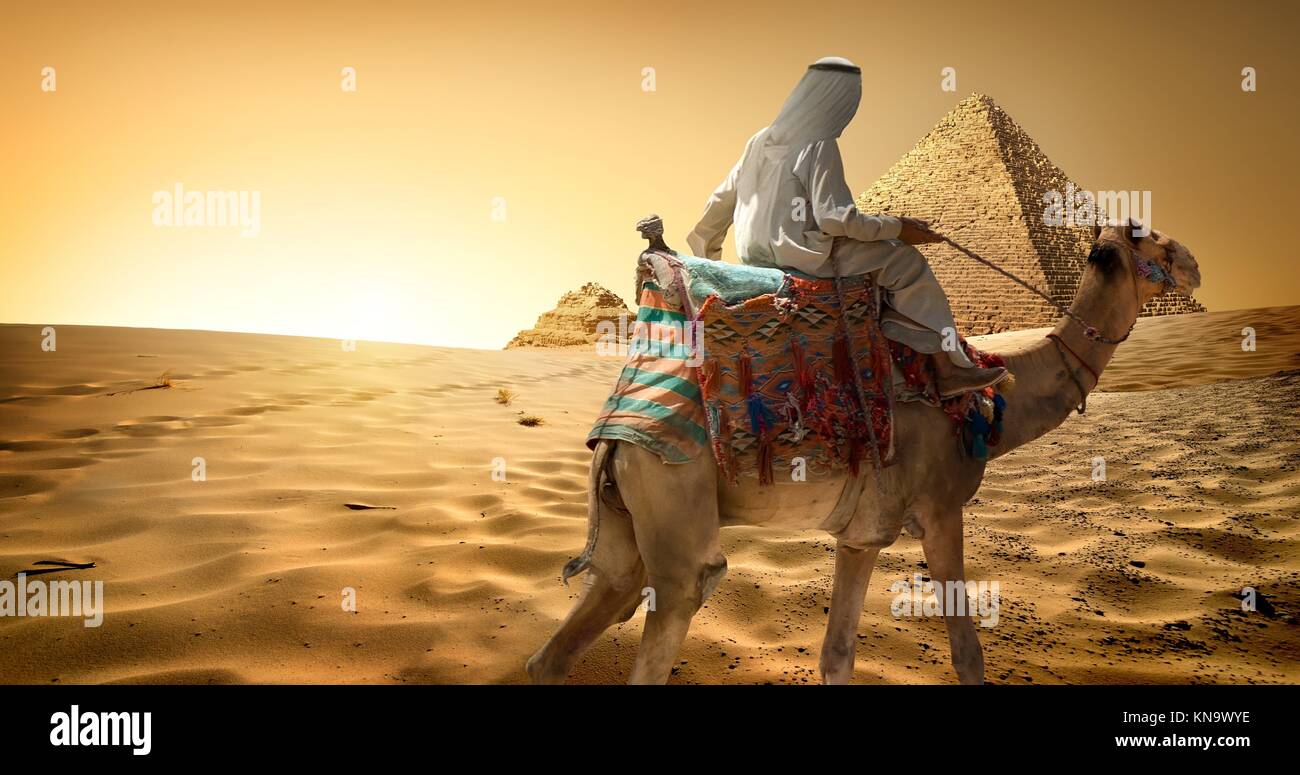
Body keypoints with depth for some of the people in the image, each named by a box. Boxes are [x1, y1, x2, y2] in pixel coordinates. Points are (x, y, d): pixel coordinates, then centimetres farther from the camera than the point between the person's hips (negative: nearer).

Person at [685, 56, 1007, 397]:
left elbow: (721, 199, 13)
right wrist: (899, 228, -11)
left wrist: (705, 253, 26)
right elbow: (836, 218, -21)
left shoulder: (762, 139, 8)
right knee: (906, 264, 3)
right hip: (805, 254, -9)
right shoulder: (820, 146, -16)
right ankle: (948, 368, 6)